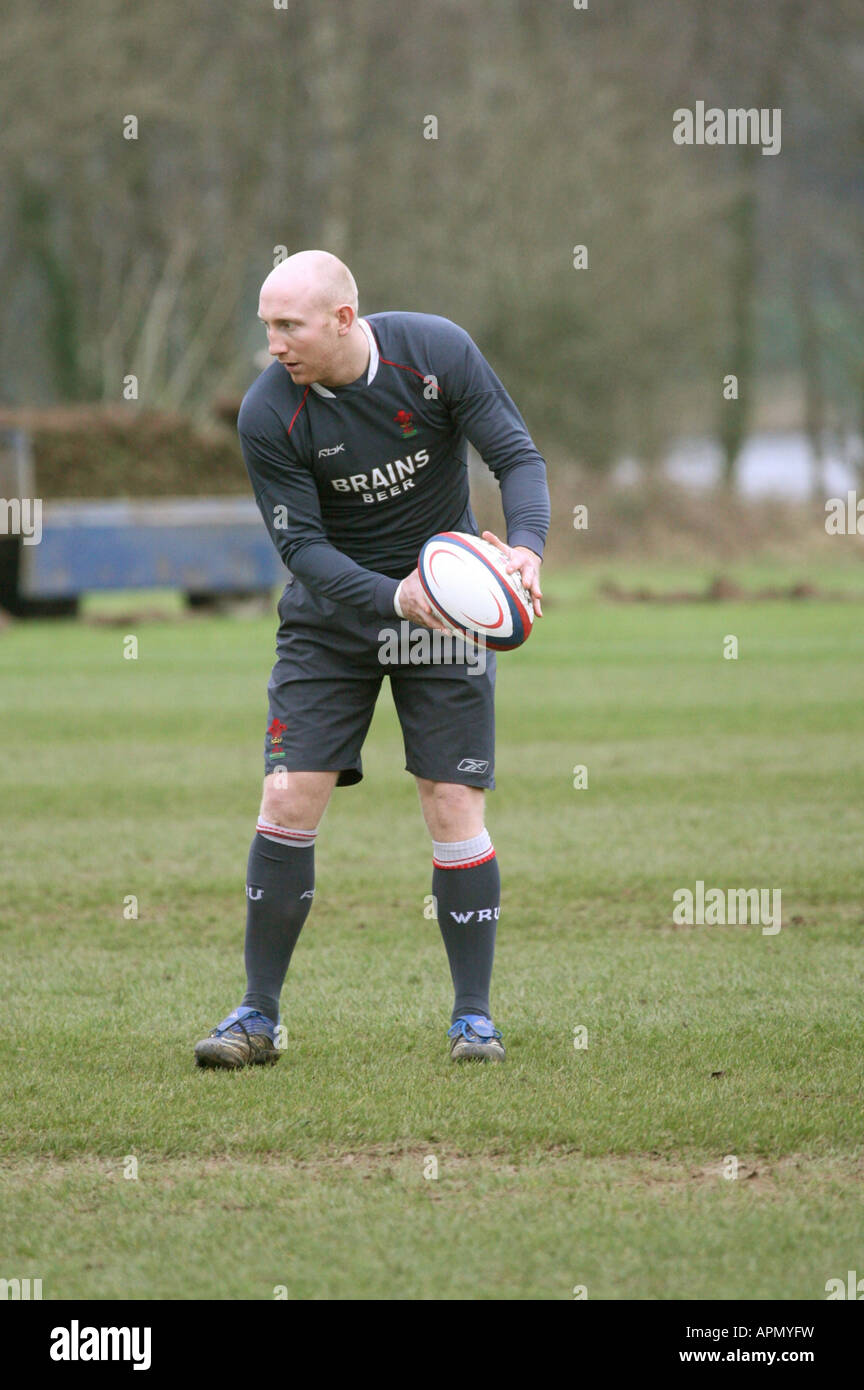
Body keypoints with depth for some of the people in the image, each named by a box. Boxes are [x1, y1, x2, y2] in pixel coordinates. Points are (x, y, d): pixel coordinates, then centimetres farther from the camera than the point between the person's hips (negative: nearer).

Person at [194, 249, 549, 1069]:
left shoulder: (437, 353, -16)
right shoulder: (268, 414, -17)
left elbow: (518, 456, -13)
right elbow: (301, 544, -17)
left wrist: (525, 545, -32)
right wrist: (392, 596, -33)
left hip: (446, 599, 0)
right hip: (332, 611, 0)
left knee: (454, 808, -5)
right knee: (289, 797, -8)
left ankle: (473, 1016, 7)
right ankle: (258, 1015, 3)